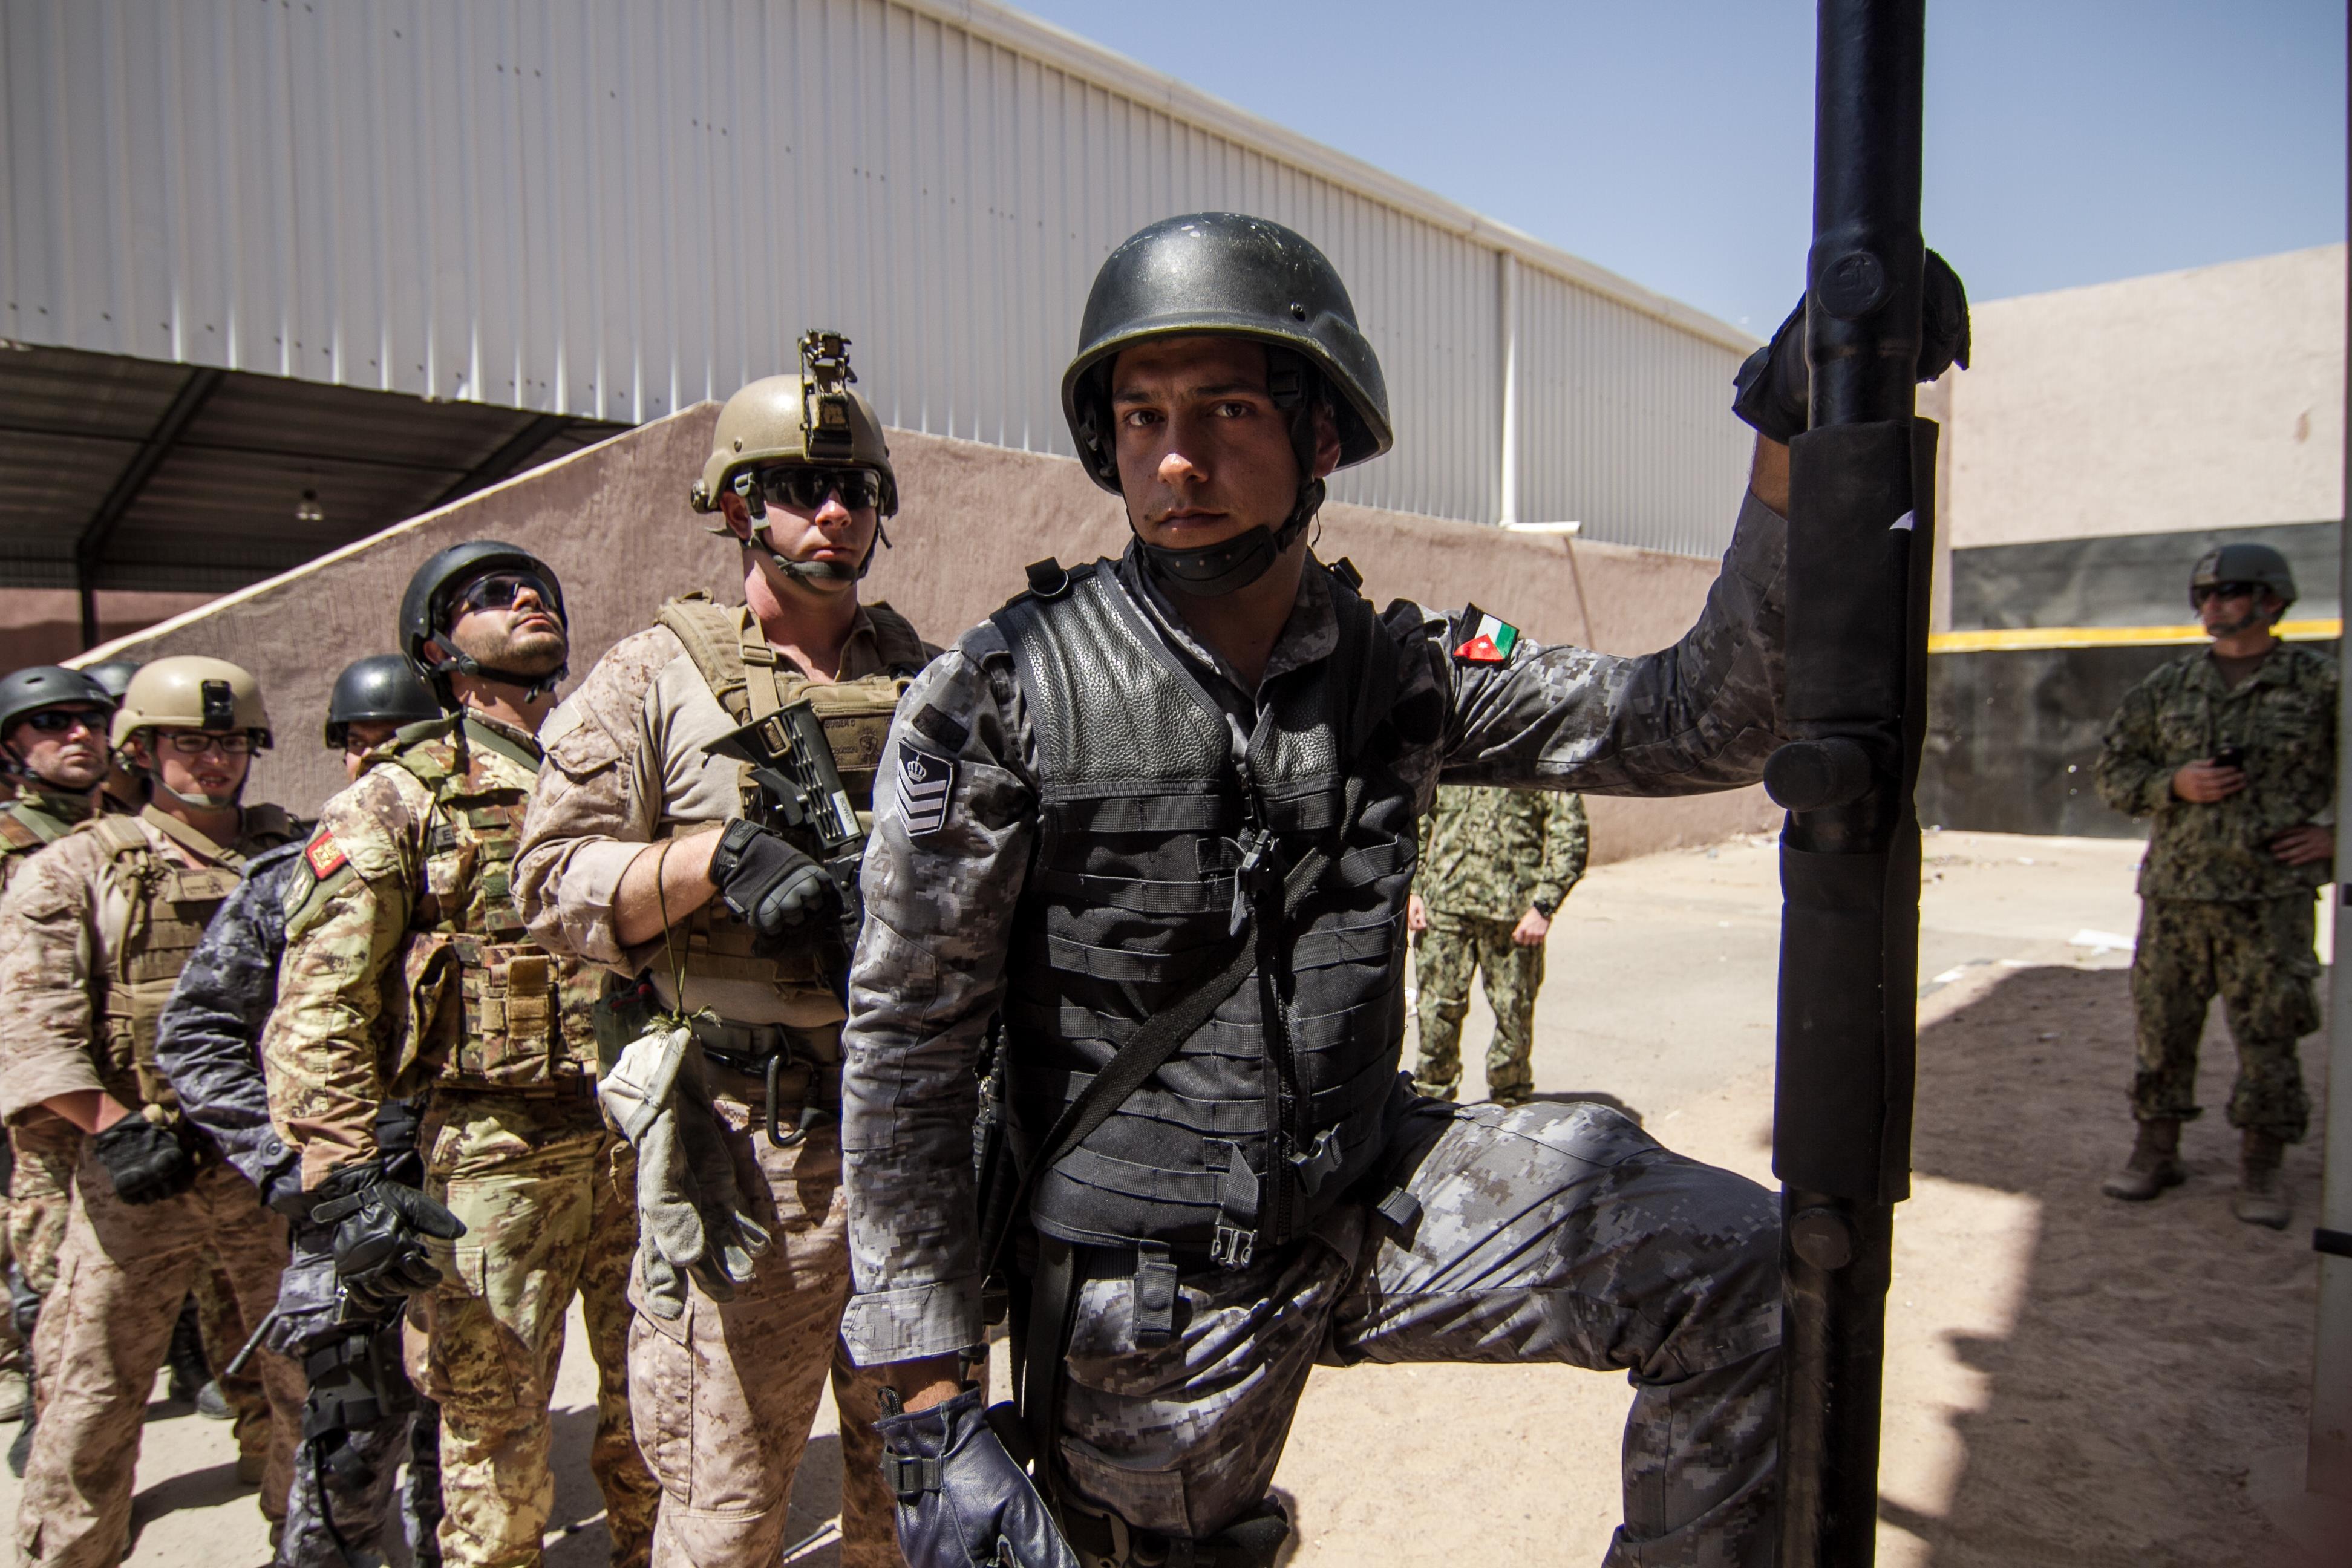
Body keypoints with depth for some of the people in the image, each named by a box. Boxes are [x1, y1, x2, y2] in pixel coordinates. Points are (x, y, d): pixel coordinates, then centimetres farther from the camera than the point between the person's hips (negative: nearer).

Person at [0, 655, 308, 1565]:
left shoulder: (295, 860, 9)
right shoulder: (74, 868, 4)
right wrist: (113, 1125, -15)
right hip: (136, 1177, -2)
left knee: (312, 1377, 11)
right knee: (94, 1394, 6)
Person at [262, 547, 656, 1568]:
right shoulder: (401, 795, 2)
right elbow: (318, 1006, -5)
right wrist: (347, 1179, -15)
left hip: (647, 1138, 4)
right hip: (495, 1150, -3)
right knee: (495, 1443, 7)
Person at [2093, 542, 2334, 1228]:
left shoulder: (2320, 683, 1)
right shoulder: (2167, 687, 9)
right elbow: (2113, 771, 10)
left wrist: (2334, 832, -4)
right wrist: (2175, 784, -7)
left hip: (2273, 897, -2)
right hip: (2174, 892, 3)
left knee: (2269, 1035, 3)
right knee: (2161, 1024, 8)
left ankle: (2261, 1170, 17)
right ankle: (2156, 1151, 21)